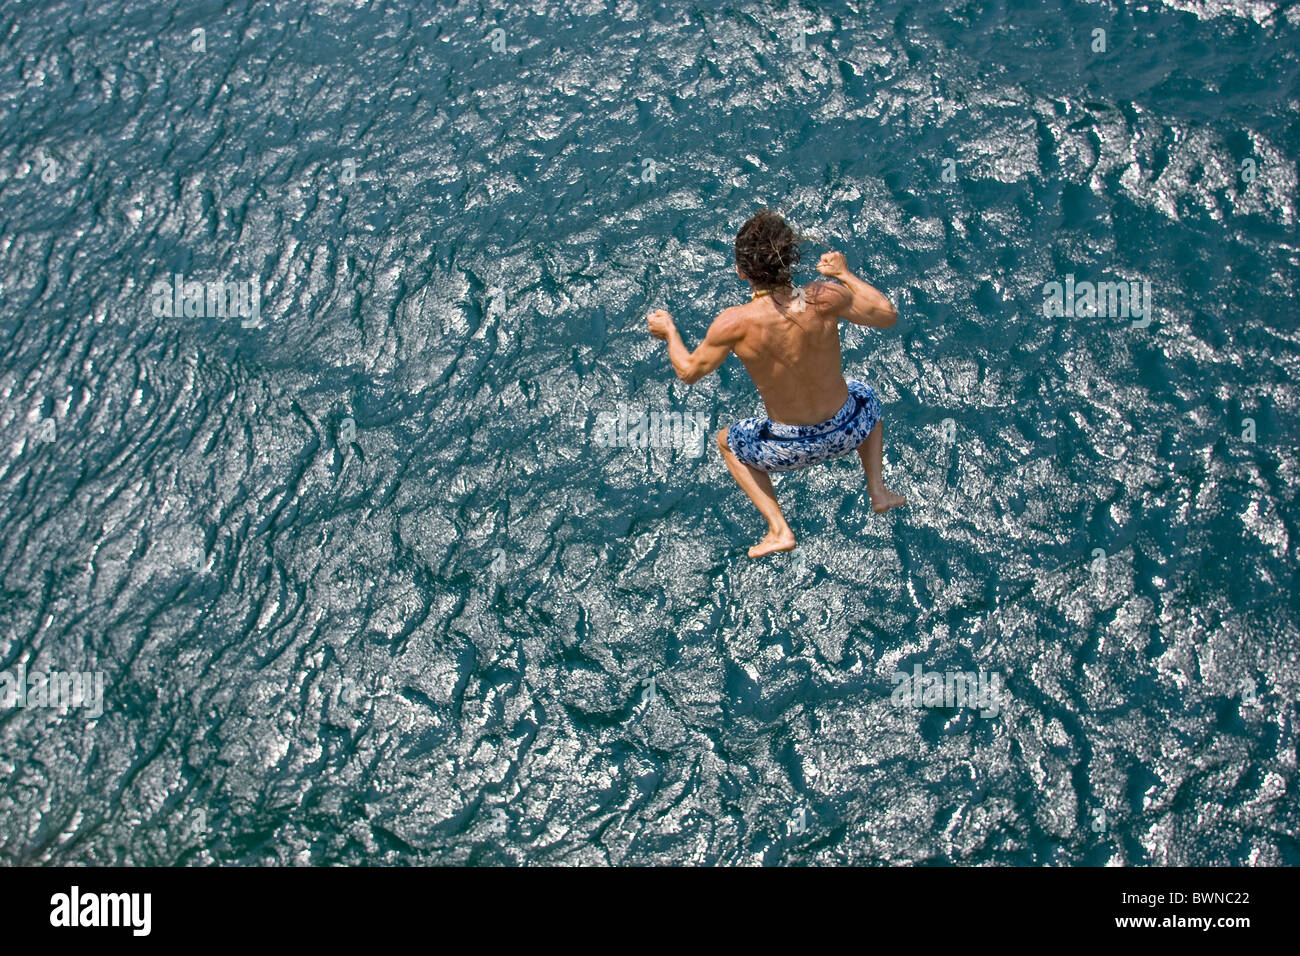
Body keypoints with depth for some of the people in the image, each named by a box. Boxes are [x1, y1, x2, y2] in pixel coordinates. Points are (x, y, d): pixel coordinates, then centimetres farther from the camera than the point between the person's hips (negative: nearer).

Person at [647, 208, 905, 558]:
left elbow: (689, 371, -9)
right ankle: (877, 490, 28)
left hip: (792, 448, -2)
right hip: (849, 432, 2)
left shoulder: (735, 323, -25)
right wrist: (844, 274, 10)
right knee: (865, 395, 38)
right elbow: (887, 315, -4)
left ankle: (779, 530, 19)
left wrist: (668, 331, 9)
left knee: (727, 442, 30)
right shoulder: (824, 299, -20)